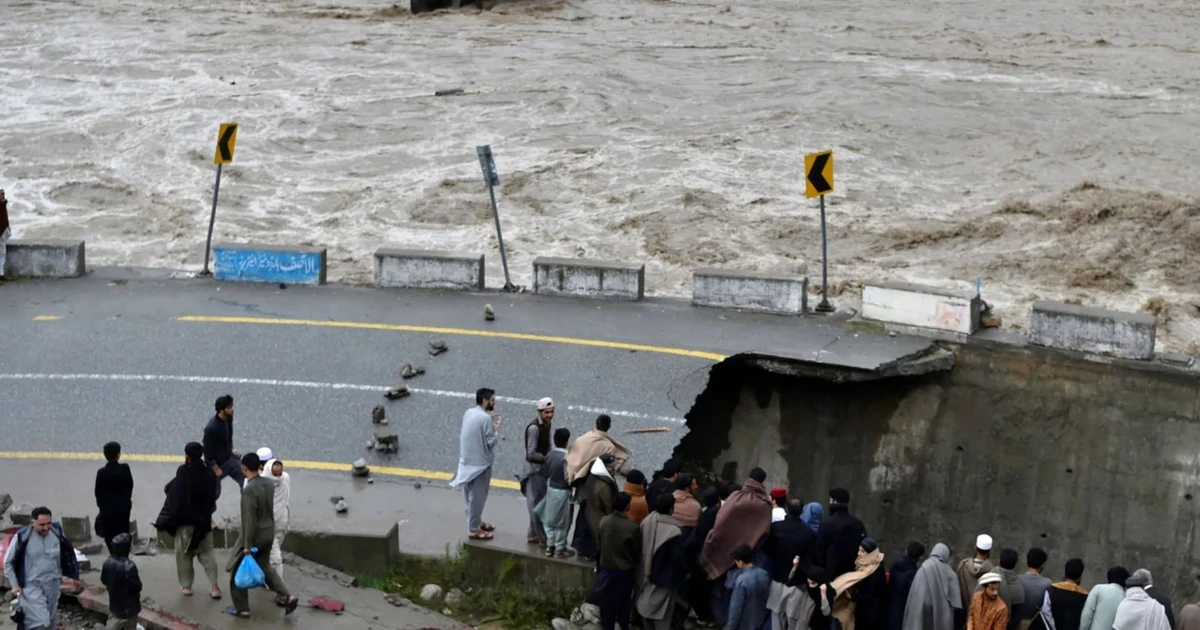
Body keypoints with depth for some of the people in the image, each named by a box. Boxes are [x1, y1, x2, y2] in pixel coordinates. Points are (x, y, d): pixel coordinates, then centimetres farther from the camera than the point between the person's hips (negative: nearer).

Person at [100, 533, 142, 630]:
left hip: (114, 603, 6)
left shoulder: (108, 562, -9)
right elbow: (137, 587, -23)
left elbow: (104, 580, 6)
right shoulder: (129, 566, -31)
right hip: (128, 606, -6)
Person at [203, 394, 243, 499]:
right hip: (216, 463, -7)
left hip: (229, 459, 7)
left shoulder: (229, 418, -9)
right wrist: (215, 468, -16)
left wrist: (231, 449, 8)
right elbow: (207, 451, -23)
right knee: (214, 493, 8)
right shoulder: (211, 428, -33)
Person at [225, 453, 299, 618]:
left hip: (254, 535, -7)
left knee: (237, 570, 10)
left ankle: (242, 609, 17)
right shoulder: (269, 484, -2)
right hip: (269, 533, 7)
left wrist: (248, 546, -20)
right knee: (264, 567, 23)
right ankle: (287, 597, 12)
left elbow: (250, 520, -24)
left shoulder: (249, 490, -25)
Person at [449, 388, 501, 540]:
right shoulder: (486, 418, -22)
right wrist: (496, 429, -2)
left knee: (471, 495, 21)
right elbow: (491, 442, -18)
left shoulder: (468, 413, 4)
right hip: (480, 462, -9)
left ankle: (476, 521, 36)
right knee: (478, 496, 1)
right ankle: (474, 530, 7)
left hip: (467, 460, 9)